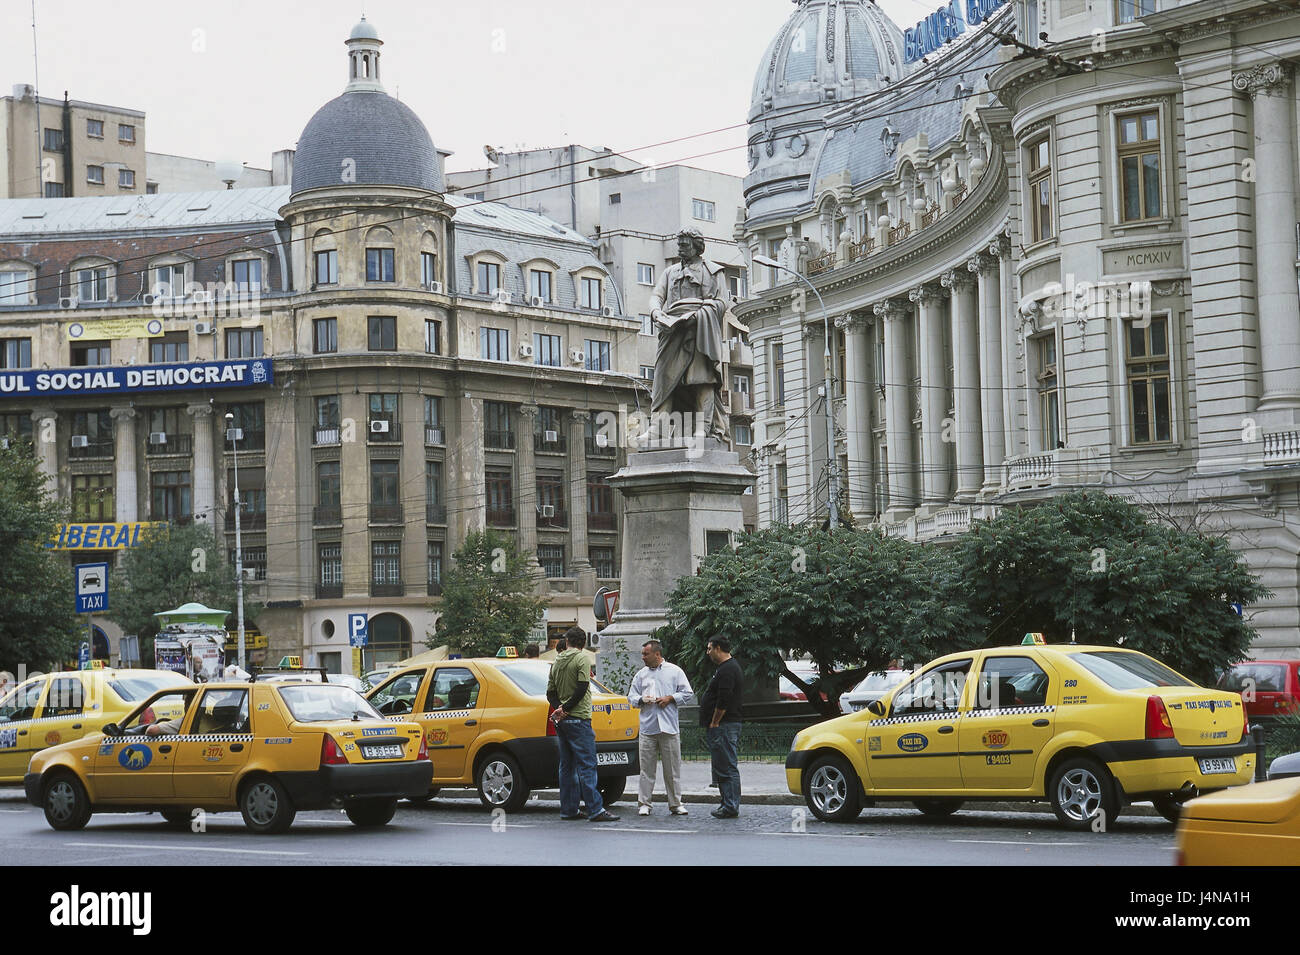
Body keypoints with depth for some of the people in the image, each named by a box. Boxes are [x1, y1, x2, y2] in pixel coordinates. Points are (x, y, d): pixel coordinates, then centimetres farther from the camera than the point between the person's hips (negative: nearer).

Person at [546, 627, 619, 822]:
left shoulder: (557, 662, 13)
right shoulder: (583, 658, -7)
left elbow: (550, 692, 11)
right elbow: (581, 688, -16)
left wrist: (560, 708, -4)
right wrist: (565, 708, -8)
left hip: (562, 722, 7)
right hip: (578, 718, -7)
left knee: (567, 766, 10)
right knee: (587, 765, -9)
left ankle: (568, 809, 10)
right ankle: (595, 810, -13)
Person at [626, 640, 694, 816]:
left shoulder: (674, 671, 6)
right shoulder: (641, 674, 14)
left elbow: (688, 694, 6)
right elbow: (631, 697, 15)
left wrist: (670, 699, -7)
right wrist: (641, 699, -6)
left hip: (669, 728, -2)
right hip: (647, 727, 2)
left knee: (673, 769, 1)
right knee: (646, 768, 0)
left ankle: (675, 804, 8)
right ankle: (643, 803, 5)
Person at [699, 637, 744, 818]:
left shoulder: (727, 669, -15)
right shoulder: (728, 667, 19)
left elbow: (723, 701, -23)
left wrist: (714, 723, -16)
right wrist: (713, 724, 21)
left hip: (724, 727, -11)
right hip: (724, 727, 11)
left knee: (727, 768, -9)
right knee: (724, 767, 13)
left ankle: (730, 807, -9)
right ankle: (728, 805, 16)